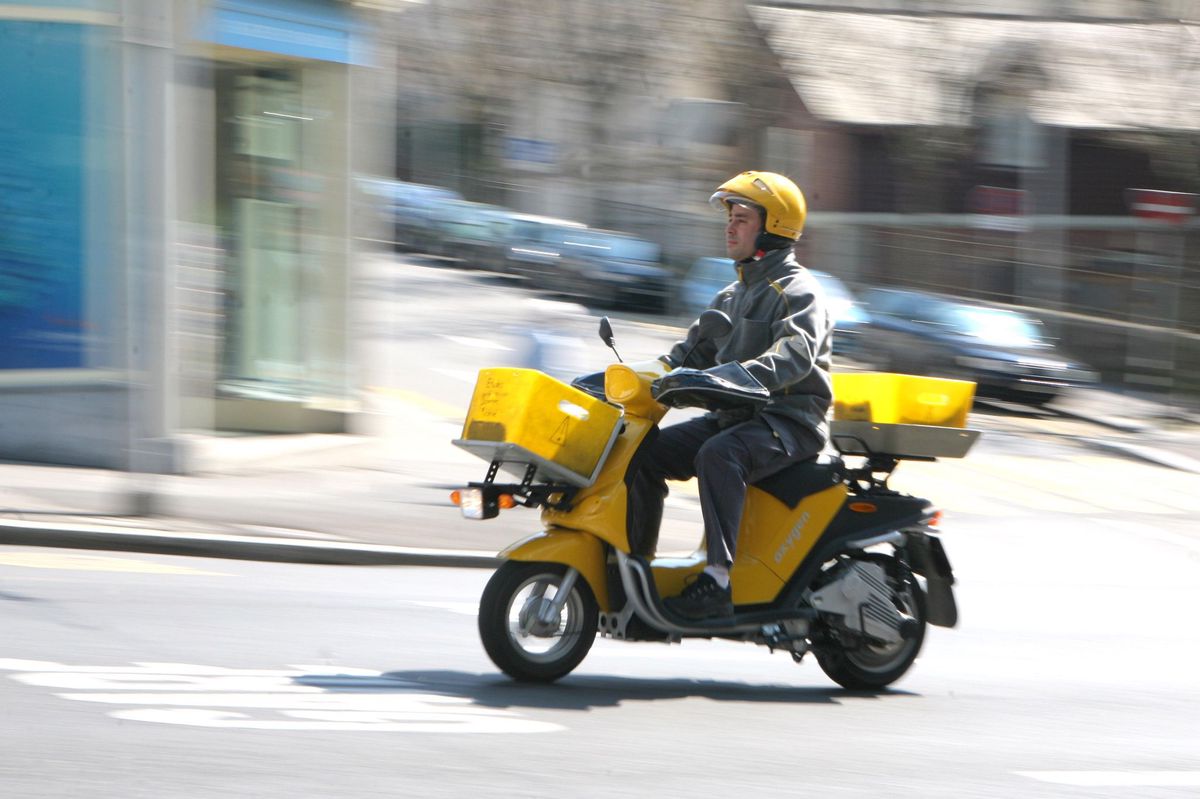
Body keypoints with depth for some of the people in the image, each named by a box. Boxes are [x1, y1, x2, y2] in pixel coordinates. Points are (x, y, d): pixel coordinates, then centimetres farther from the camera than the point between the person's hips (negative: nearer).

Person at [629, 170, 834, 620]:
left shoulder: (797, 292, -8)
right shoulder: (732, 296, 21)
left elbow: (794, 355, -27)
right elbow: (694, 349, 22)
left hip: (790, 420, -9)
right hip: (736, 416, 9)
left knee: (718, 456, -36)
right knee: (646, 453, -4)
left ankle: (720, 579, -40)